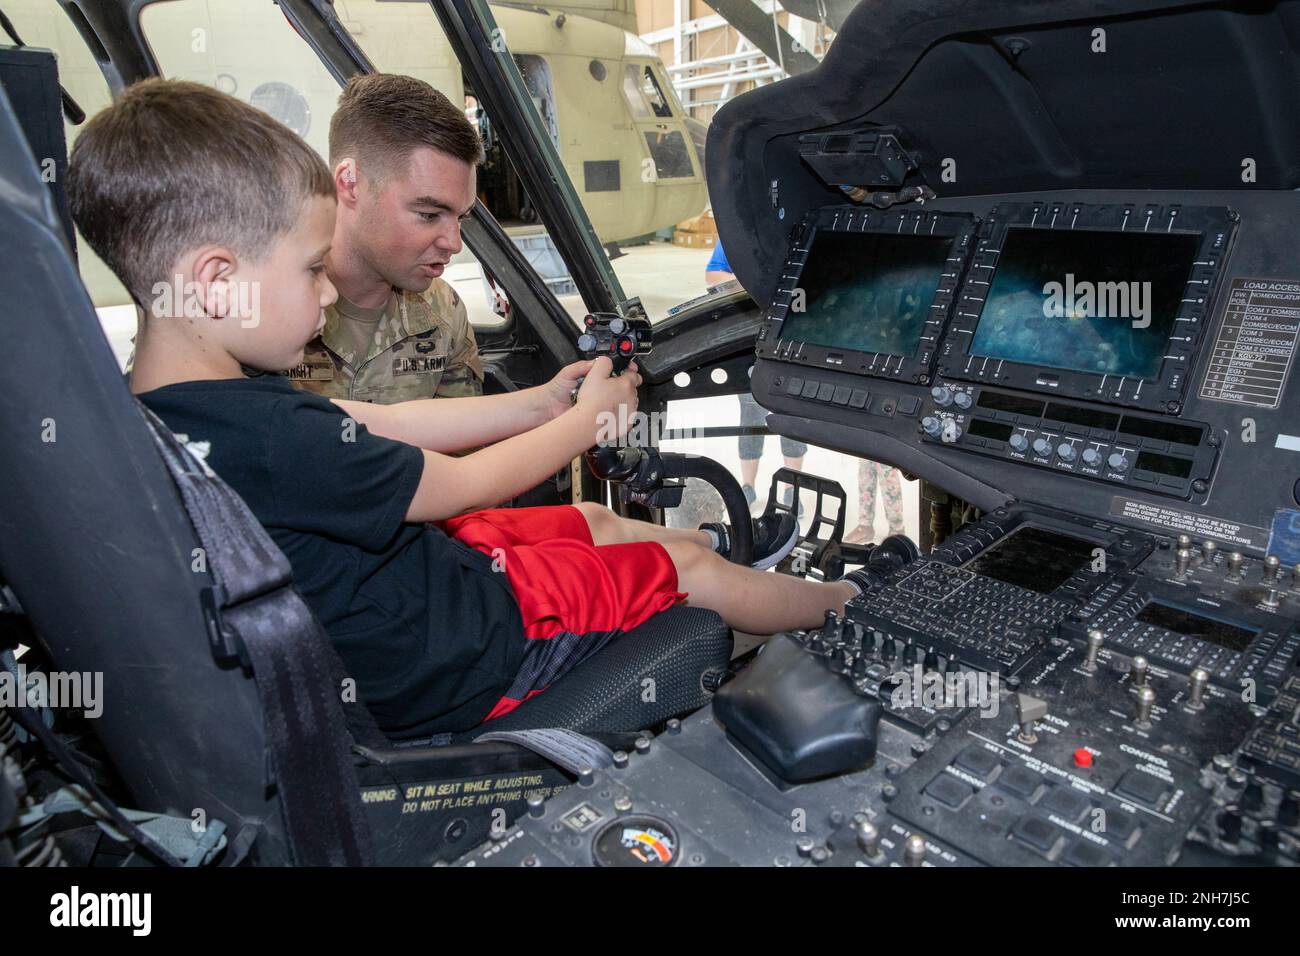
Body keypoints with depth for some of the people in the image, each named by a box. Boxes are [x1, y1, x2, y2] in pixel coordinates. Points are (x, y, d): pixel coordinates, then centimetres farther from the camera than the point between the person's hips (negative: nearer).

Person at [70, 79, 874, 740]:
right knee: (685, 565, 7)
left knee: (596, 521, 24)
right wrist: (588, 419, -5)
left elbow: (388, 424, -1)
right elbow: (462, 485, -21)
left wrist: (544, 401, -1)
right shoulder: (264, 439, -35)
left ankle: (728, 542, 52)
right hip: (458, 659, -8)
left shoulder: (167, 406, -4)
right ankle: (840, 602, 34)